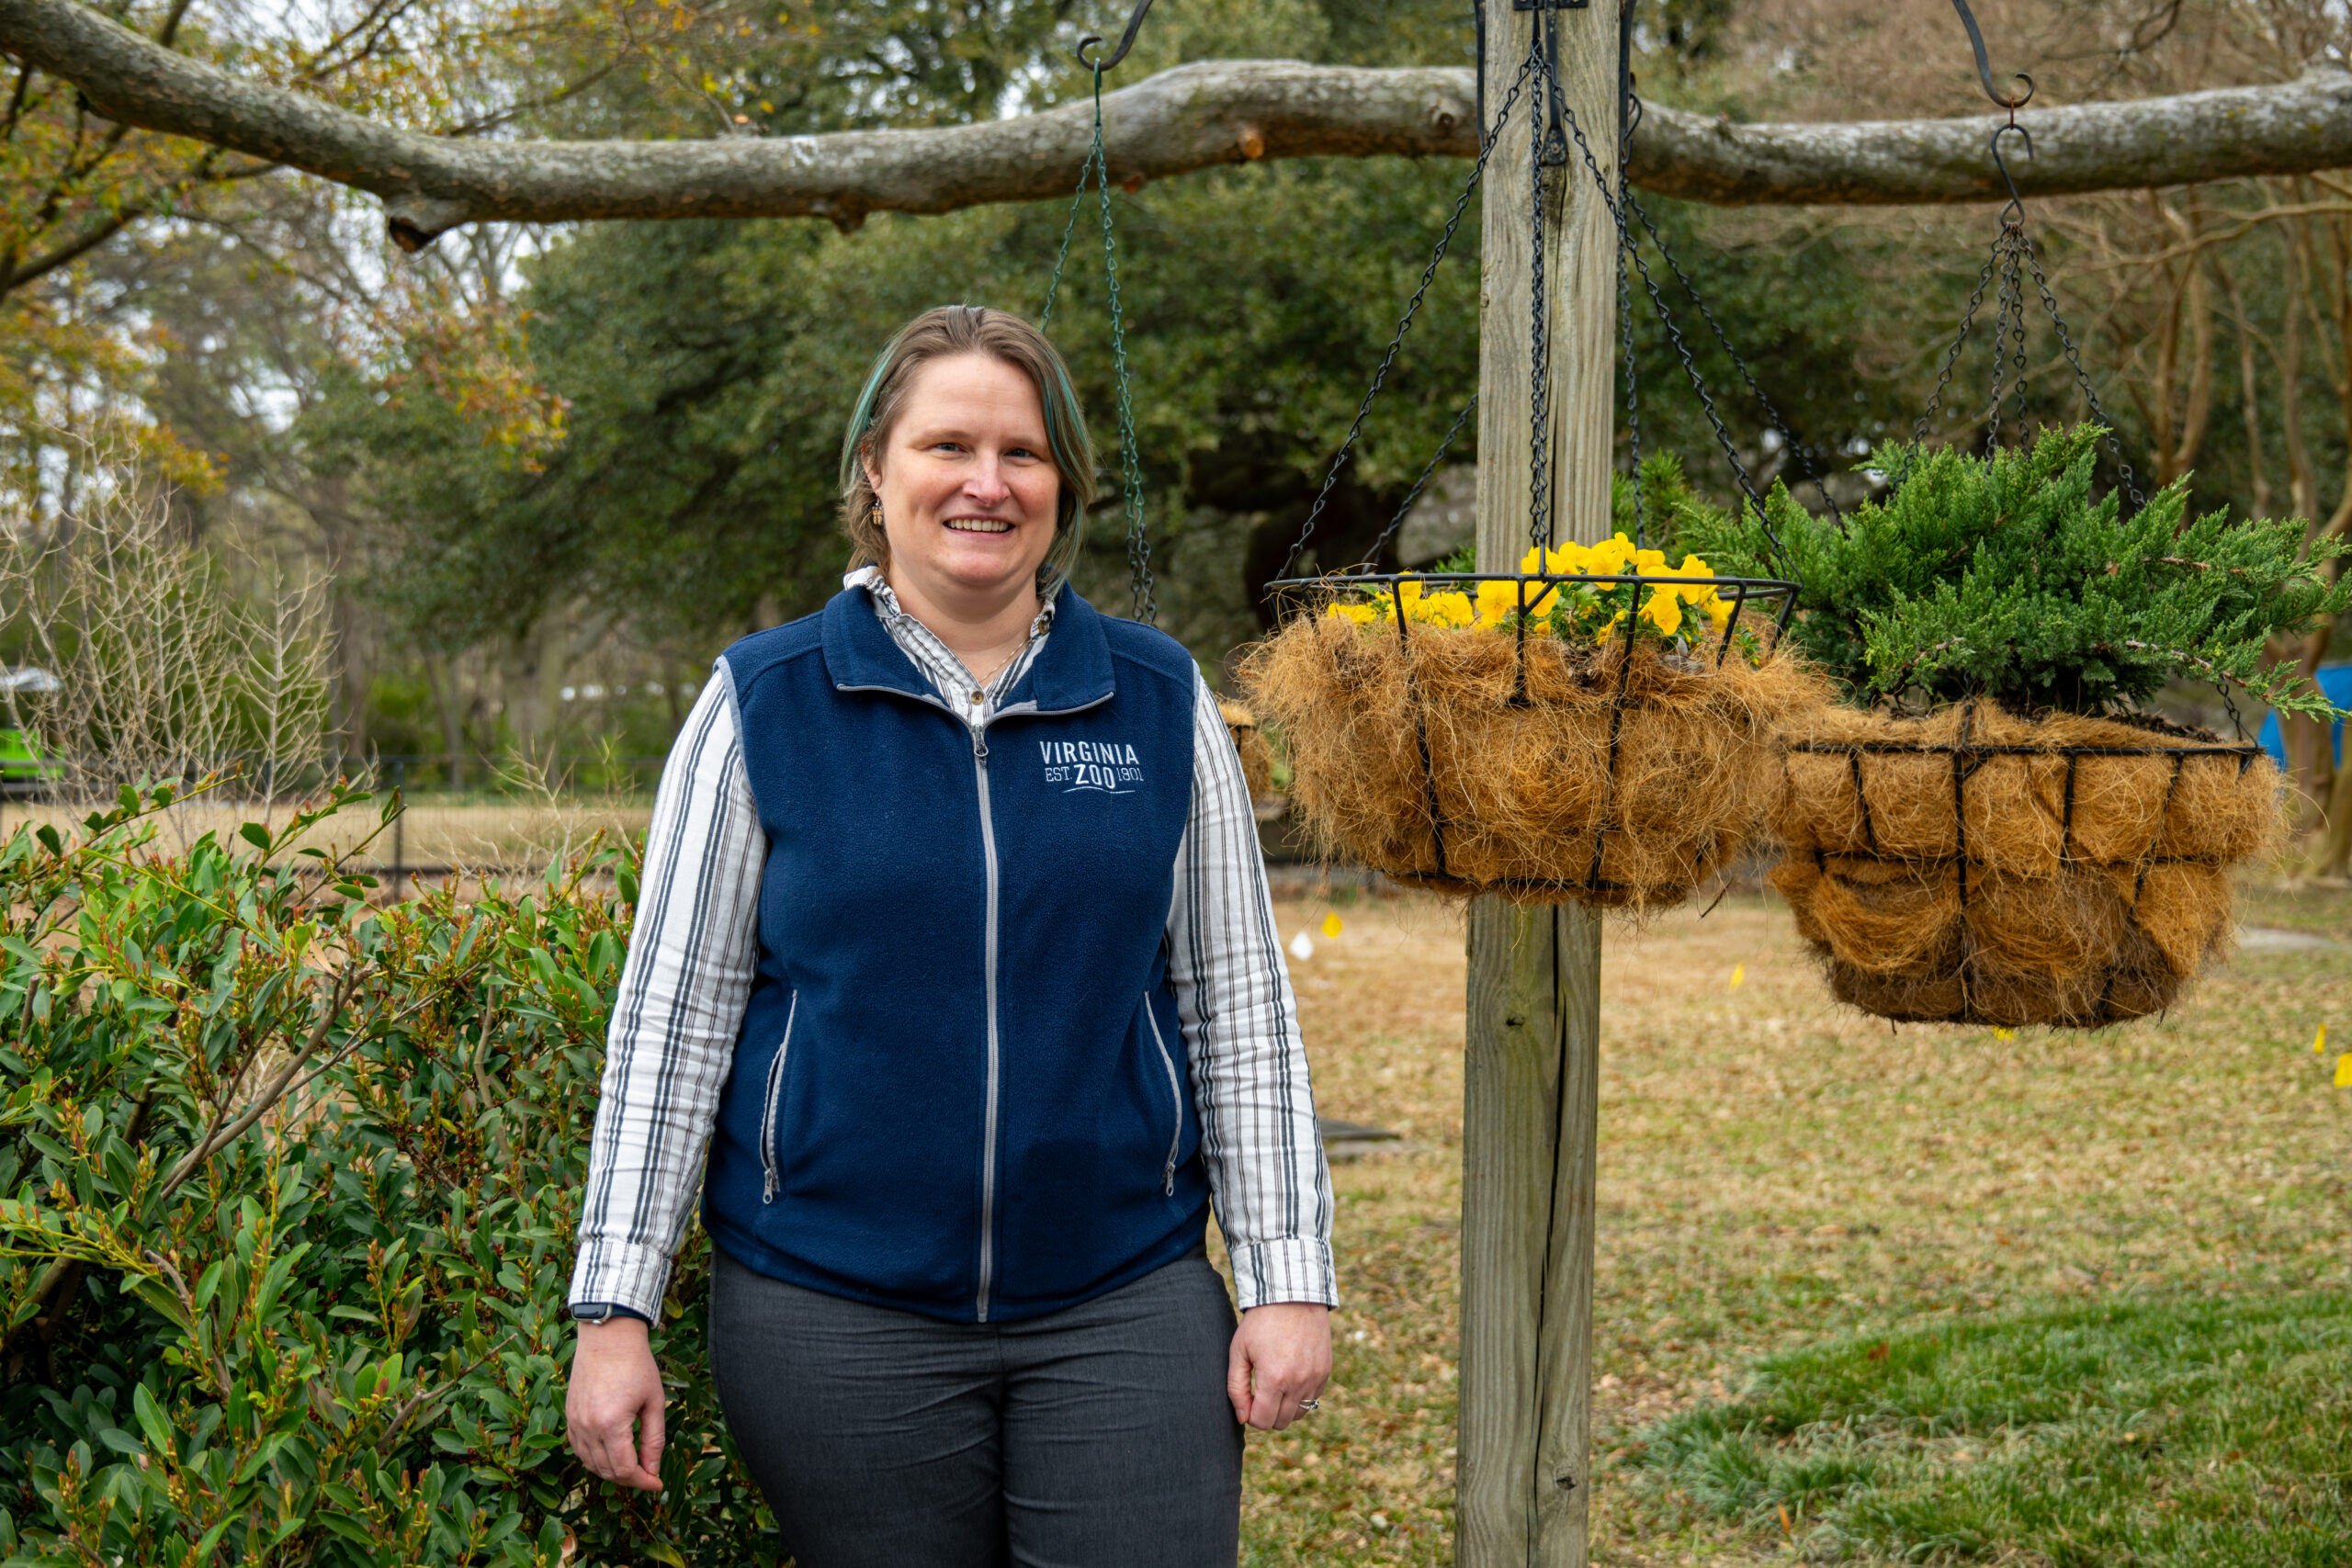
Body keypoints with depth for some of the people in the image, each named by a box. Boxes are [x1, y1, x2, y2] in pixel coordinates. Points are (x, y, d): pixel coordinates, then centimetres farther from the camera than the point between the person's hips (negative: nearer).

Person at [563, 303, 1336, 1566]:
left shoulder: (1160, 703, 5)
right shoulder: (762, 703, 0)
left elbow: (1241, 1006, 8)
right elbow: (672, 1013, 1)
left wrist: (1288, 1276, 3)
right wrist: (614, 1308, -2)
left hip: (1121, 1303, 1)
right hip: (833, 1310, -1)